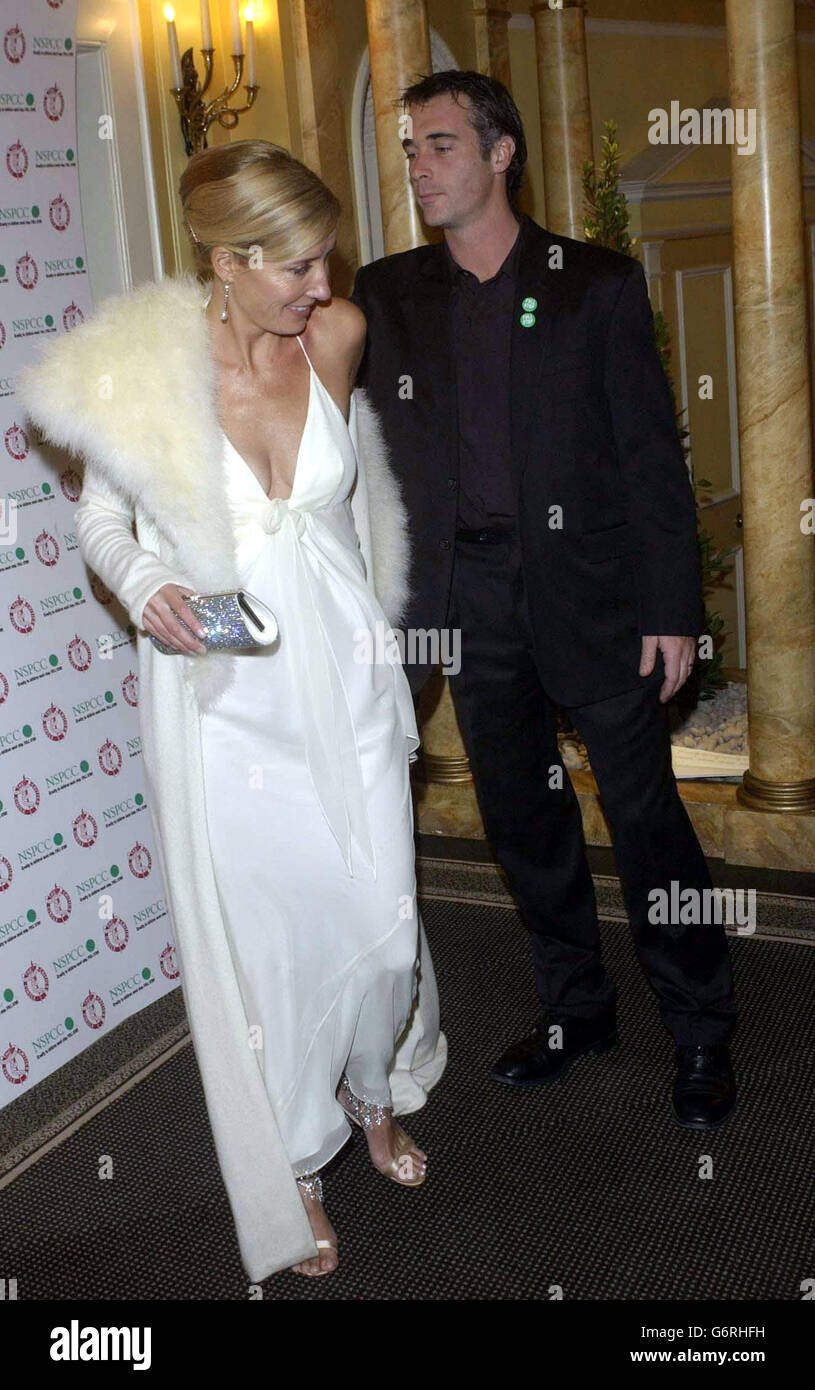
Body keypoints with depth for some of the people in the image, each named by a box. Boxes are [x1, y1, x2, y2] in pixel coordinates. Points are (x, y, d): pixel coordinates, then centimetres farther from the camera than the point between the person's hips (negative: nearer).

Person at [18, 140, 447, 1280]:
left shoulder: (337, 334, -5)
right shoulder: (135, 371, -14)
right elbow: (103, 518, 3)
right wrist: (144, 587, -20)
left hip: (342, 673, 3)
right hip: (222, 691, -2)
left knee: (381, 919, 7)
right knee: (258, 939, 7)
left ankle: (376, 1091, 41)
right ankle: (291, 1173, 31)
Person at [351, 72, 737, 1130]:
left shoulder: (598, 283, -1)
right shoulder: (386, 295, 7)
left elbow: (652, 455, -3)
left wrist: (672, 608, -8)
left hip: (589, 592, -3)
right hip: (468, 597, 4)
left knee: (645, 813, 1)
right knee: (522, 818, 13)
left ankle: (702, 1032, 19)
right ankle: (576, 1007, 33)